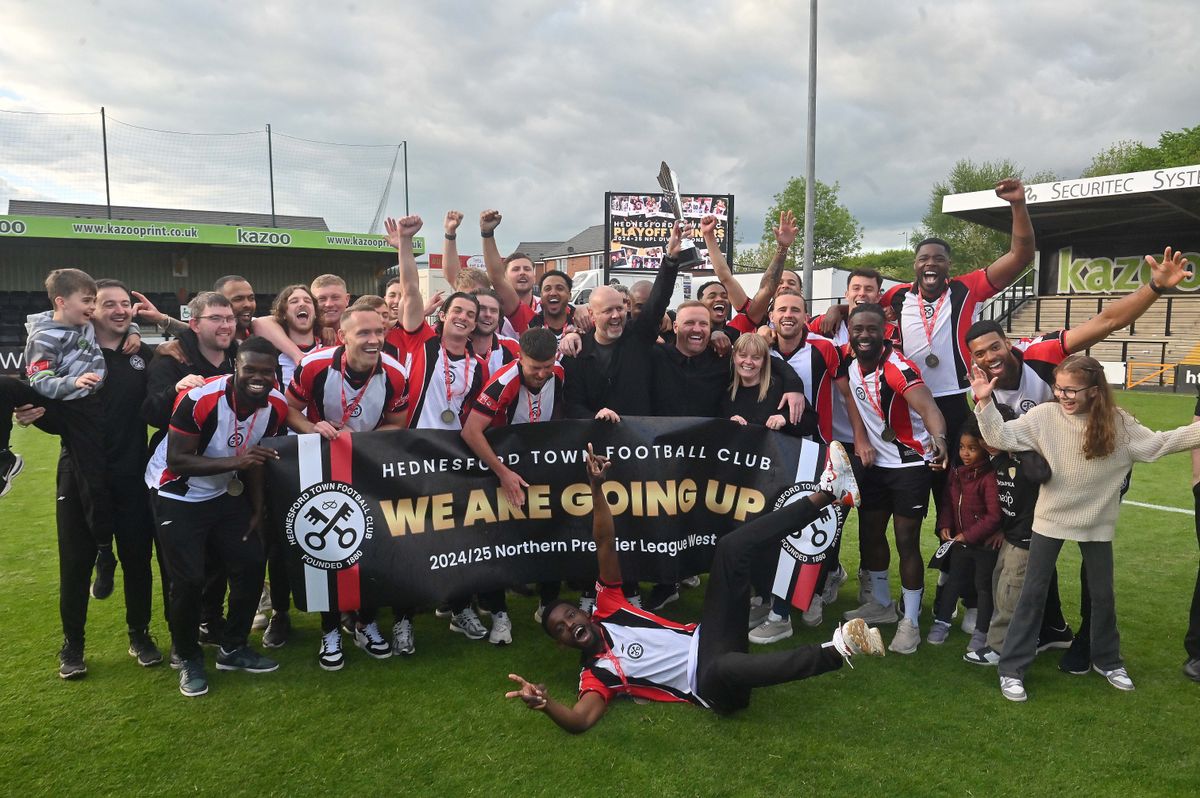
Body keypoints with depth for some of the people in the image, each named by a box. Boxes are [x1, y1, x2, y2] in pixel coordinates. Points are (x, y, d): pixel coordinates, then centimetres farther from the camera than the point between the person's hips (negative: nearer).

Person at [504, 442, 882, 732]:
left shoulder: (607, 612, 13)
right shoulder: (596, 672, -1)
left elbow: (606, 546, 5)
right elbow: (580, 720, -21)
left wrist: (596, 488, -6)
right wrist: (545, 703, -43)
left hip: (705, 639, 6)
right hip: (713, 685, -6)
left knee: (731, 547, -9)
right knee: (723, 668, -48)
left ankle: (824, 494, -12)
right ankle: (836, 650, -40)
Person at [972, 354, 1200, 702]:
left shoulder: (1117, 423, -6)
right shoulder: (1044, 416, -13)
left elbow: (1158, 444, 0)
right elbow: (1001, 437, -18)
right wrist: (985, 402, -32)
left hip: (1097, 523, 2)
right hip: (1050, 520, -2)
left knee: (1103, 595, 16)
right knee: (1033, 593, 2)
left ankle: (1107, 660, 40)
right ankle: (1012, 669, 9)